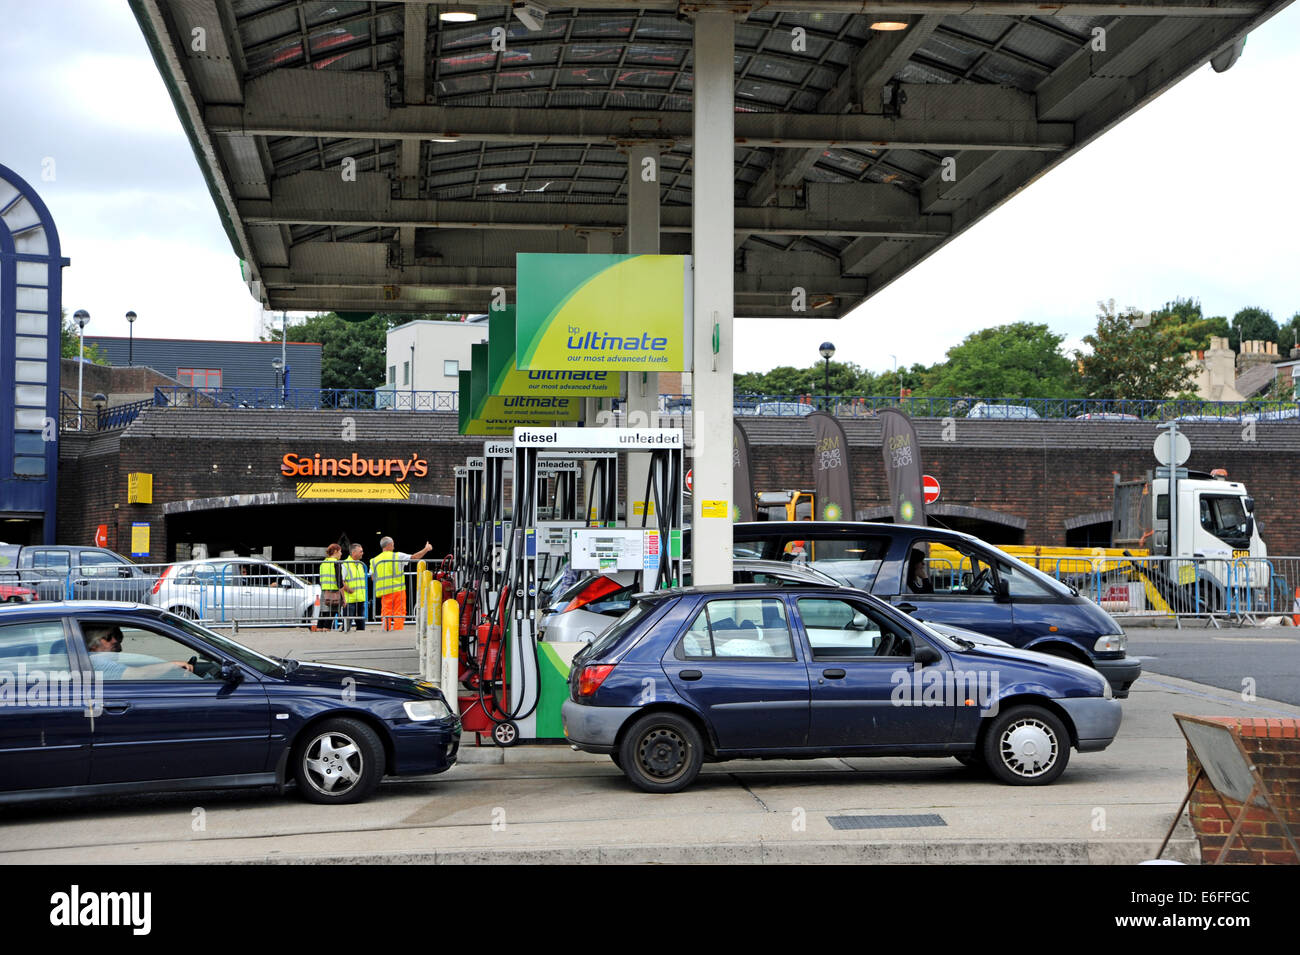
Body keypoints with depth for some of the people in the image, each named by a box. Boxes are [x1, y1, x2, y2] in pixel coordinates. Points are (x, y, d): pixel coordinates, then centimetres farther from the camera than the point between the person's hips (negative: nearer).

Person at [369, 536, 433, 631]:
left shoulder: (374, 560, 8)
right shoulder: (397, 556, -3)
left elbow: (372, 577, 10)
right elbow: (414, 557, -3)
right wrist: (426, 549, 9)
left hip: (384, 591, 3)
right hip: (398, 590, -3)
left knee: (385, 614, 7)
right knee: (399, 613, 1)